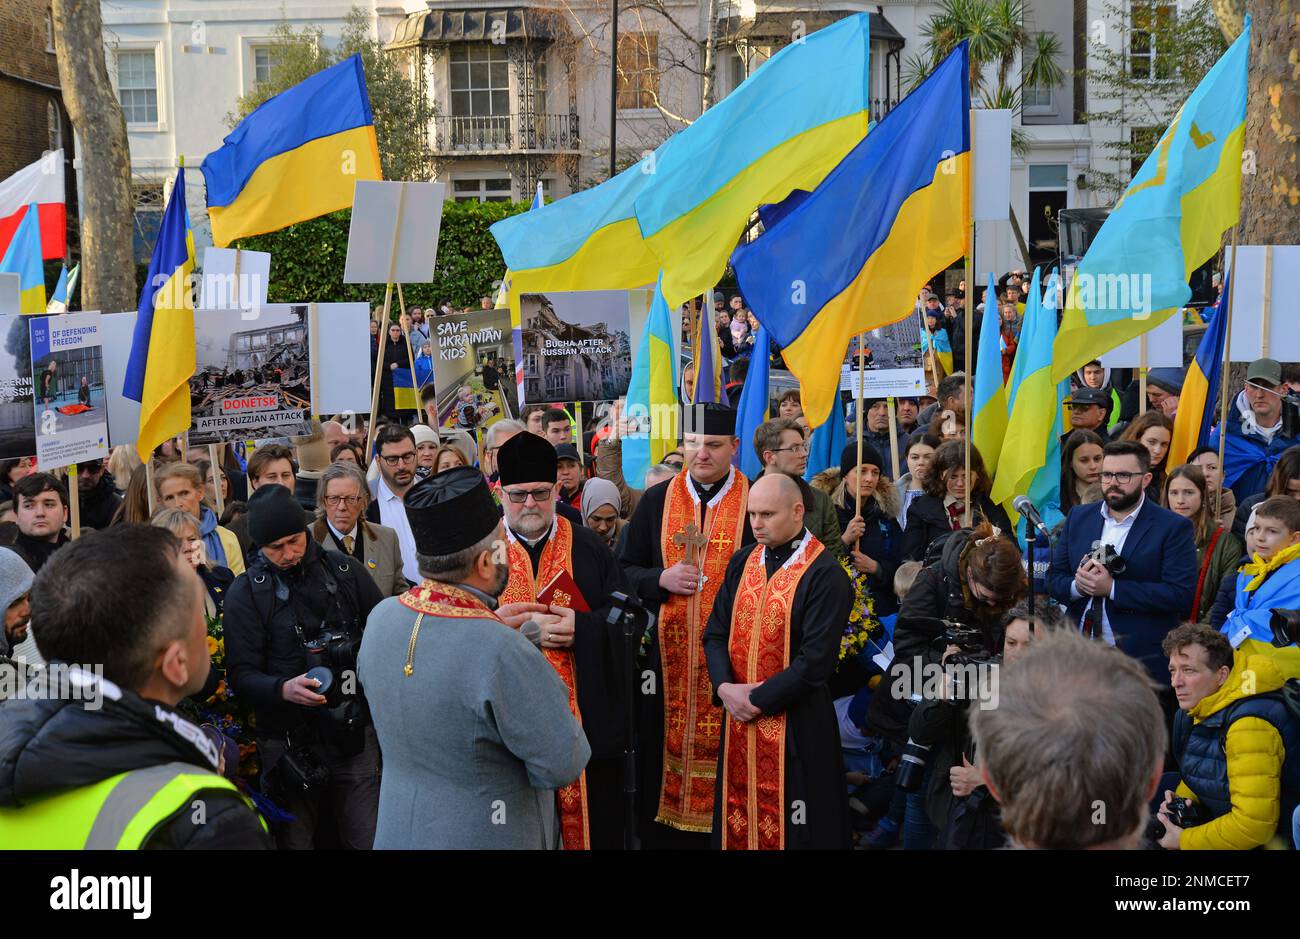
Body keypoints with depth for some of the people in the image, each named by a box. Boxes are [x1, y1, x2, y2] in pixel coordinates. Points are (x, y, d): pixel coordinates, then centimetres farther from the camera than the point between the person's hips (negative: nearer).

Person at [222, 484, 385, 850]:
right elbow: (242, 673, -5)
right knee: (295, 839, 8)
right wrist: (284, 689, -23)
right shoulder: (247, 591, -3)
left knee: (367, 838, 4)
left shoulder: (343, 569, 2)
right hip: (289, 740, -1)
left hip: (353, 734, 1)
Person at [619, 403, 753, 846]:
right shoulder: (656, 501, 7)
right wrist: (662, 579, -9)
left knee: (724, 748, 1)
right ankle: (664, 834, 18)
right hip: (668, 651, 2)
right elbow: (626, 569, 10)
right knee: (667, 743, 5)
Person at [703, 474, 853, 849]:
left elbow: (815, 660, -18)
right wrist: (725, 687, -10)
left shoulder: (825, 575, -13)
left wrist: (757, 699, -13)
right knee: (737, 821, 11)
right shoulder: (743, 561, 8)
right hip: (738, 719, 6)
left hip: (795, 725, -6)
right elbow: (716, 632, 8)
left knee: (787, 830, 3)